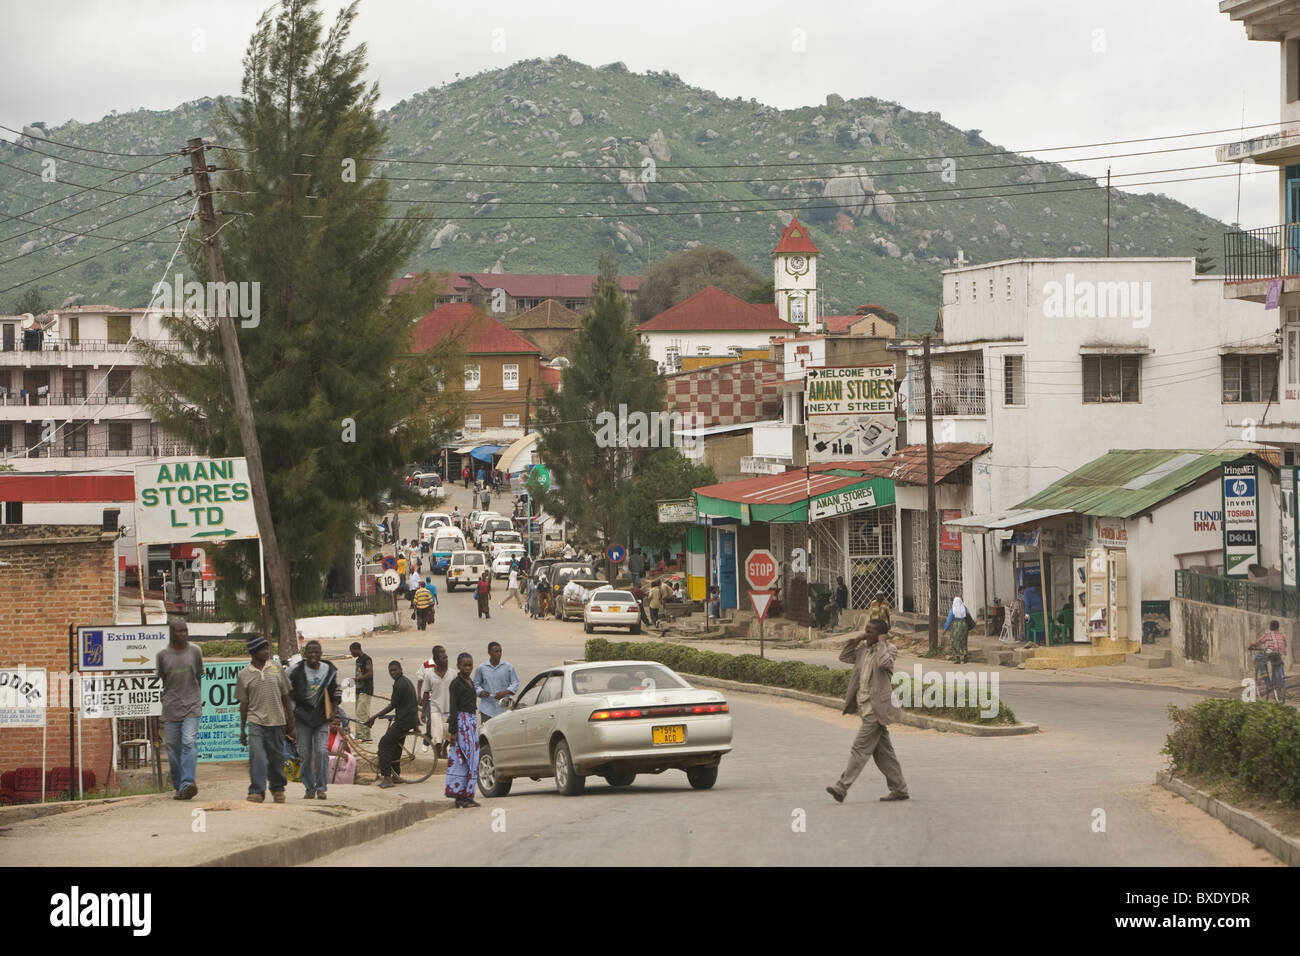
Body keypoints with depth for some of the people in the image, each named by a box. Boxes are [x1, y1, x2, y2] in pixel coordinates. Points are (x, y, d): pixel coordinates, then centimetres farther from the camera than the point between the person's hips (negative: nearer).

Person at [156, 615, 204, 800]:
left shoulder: (195, 652, 6)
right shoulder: (162, 655, 3)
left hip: (192, 708, -1)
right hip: (170, 709, 1)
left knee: (189, 743, -17)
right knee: (173, 748, 4)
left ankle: (188, 783, -27)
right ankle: (179, 787, 14)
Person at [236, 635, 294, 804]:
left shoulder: (277, 669, 5)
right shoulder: (244, 675, 2)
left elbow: (285, 697, 10)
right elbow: (244, 704, 6)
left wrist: (290, 723, 9)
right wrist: (242, 730, 6)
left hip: (277, 720, 2)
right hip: (256, 721, -2)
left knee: (276, 758, 8)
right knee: (256, 756, -15)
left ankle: (278, 789, 24)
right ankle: (257, 791, -13)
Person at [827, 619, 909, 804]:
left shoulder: (889, 649, -7)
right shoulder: (864, 649, 13)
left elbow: (884, 663, -27)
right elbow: (844, 657, 20)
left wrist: (881, 643, -14)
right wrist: (855, 640, 8)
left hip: (876, 707, -8)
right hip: (864, 704, 8)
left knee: (860, 747, -10)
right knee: (883, 749, 11)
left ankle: (842, 787, -12)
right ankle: (899, 789, 16)